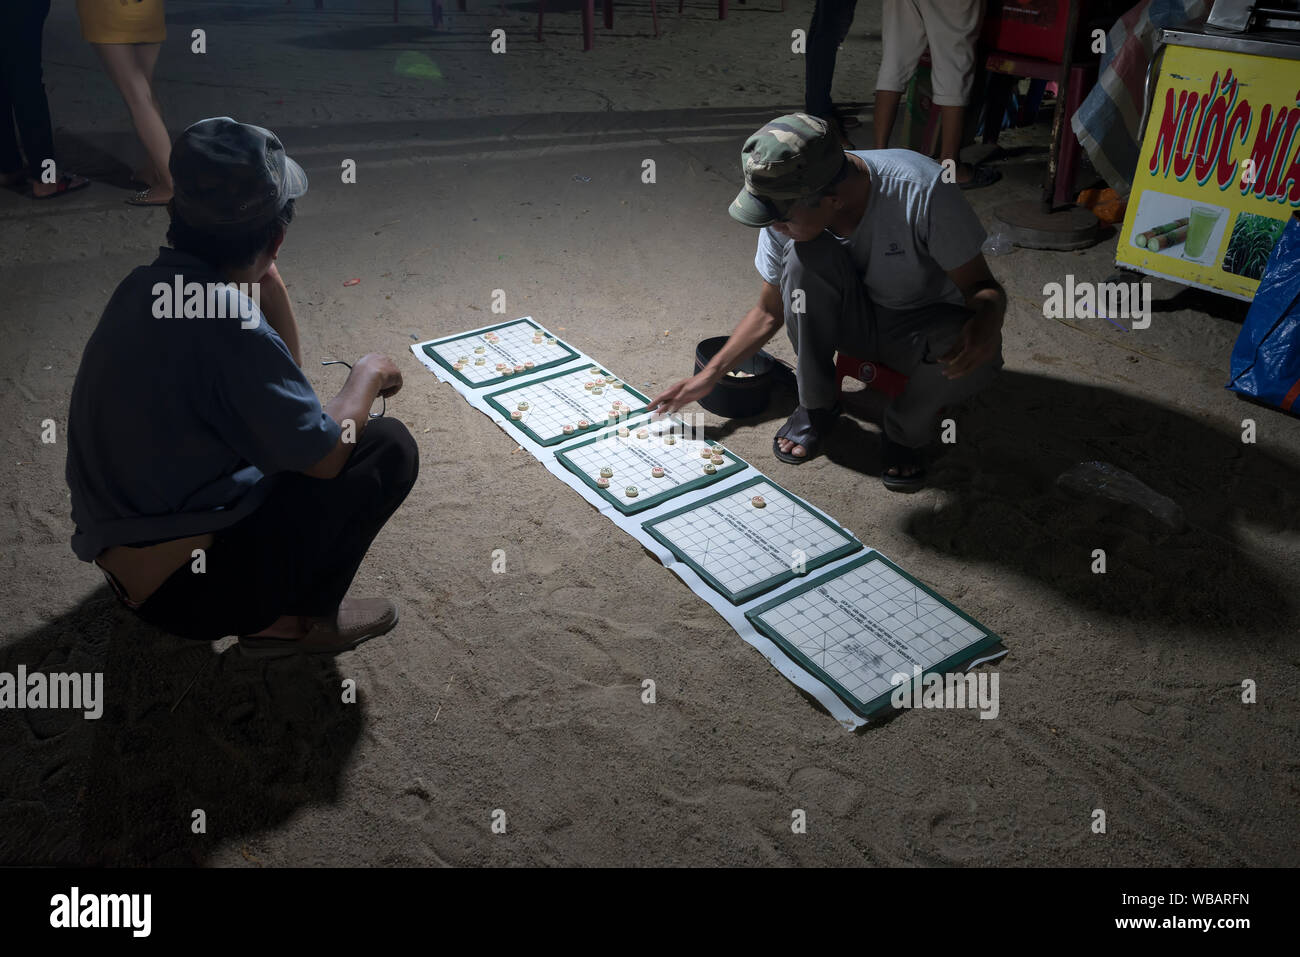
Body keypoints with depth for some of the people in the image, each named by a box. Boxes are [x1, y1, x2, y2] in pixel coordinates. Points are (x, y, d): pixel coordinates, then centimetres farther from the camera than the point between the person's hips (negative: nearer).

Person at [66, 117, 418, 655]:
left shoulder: (148, 286, -1)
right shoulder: (229, 327, -28)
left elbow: (279, 382, 11)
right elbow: (324, 454, -17)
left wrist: (265, 278, 3)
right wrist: (367, 376, -1)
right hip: (186, 586, -9)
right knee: (389, 448, -7)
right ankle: (295, 619, 3)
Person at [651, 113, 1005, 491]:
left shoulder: (922, 191, -32)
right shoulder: (786, 208, -19)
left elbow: (980, 285, -21)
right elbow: (769, 311, -3)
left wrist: (986, 321, -45)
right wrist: (707, 377, -4)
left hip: (925, 322, -2)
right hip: (853, 318, 2)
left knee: (972, 357, -37)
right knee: (805, 256, -30)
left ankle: (905, 433, -3)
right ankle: (816, 405, -9)